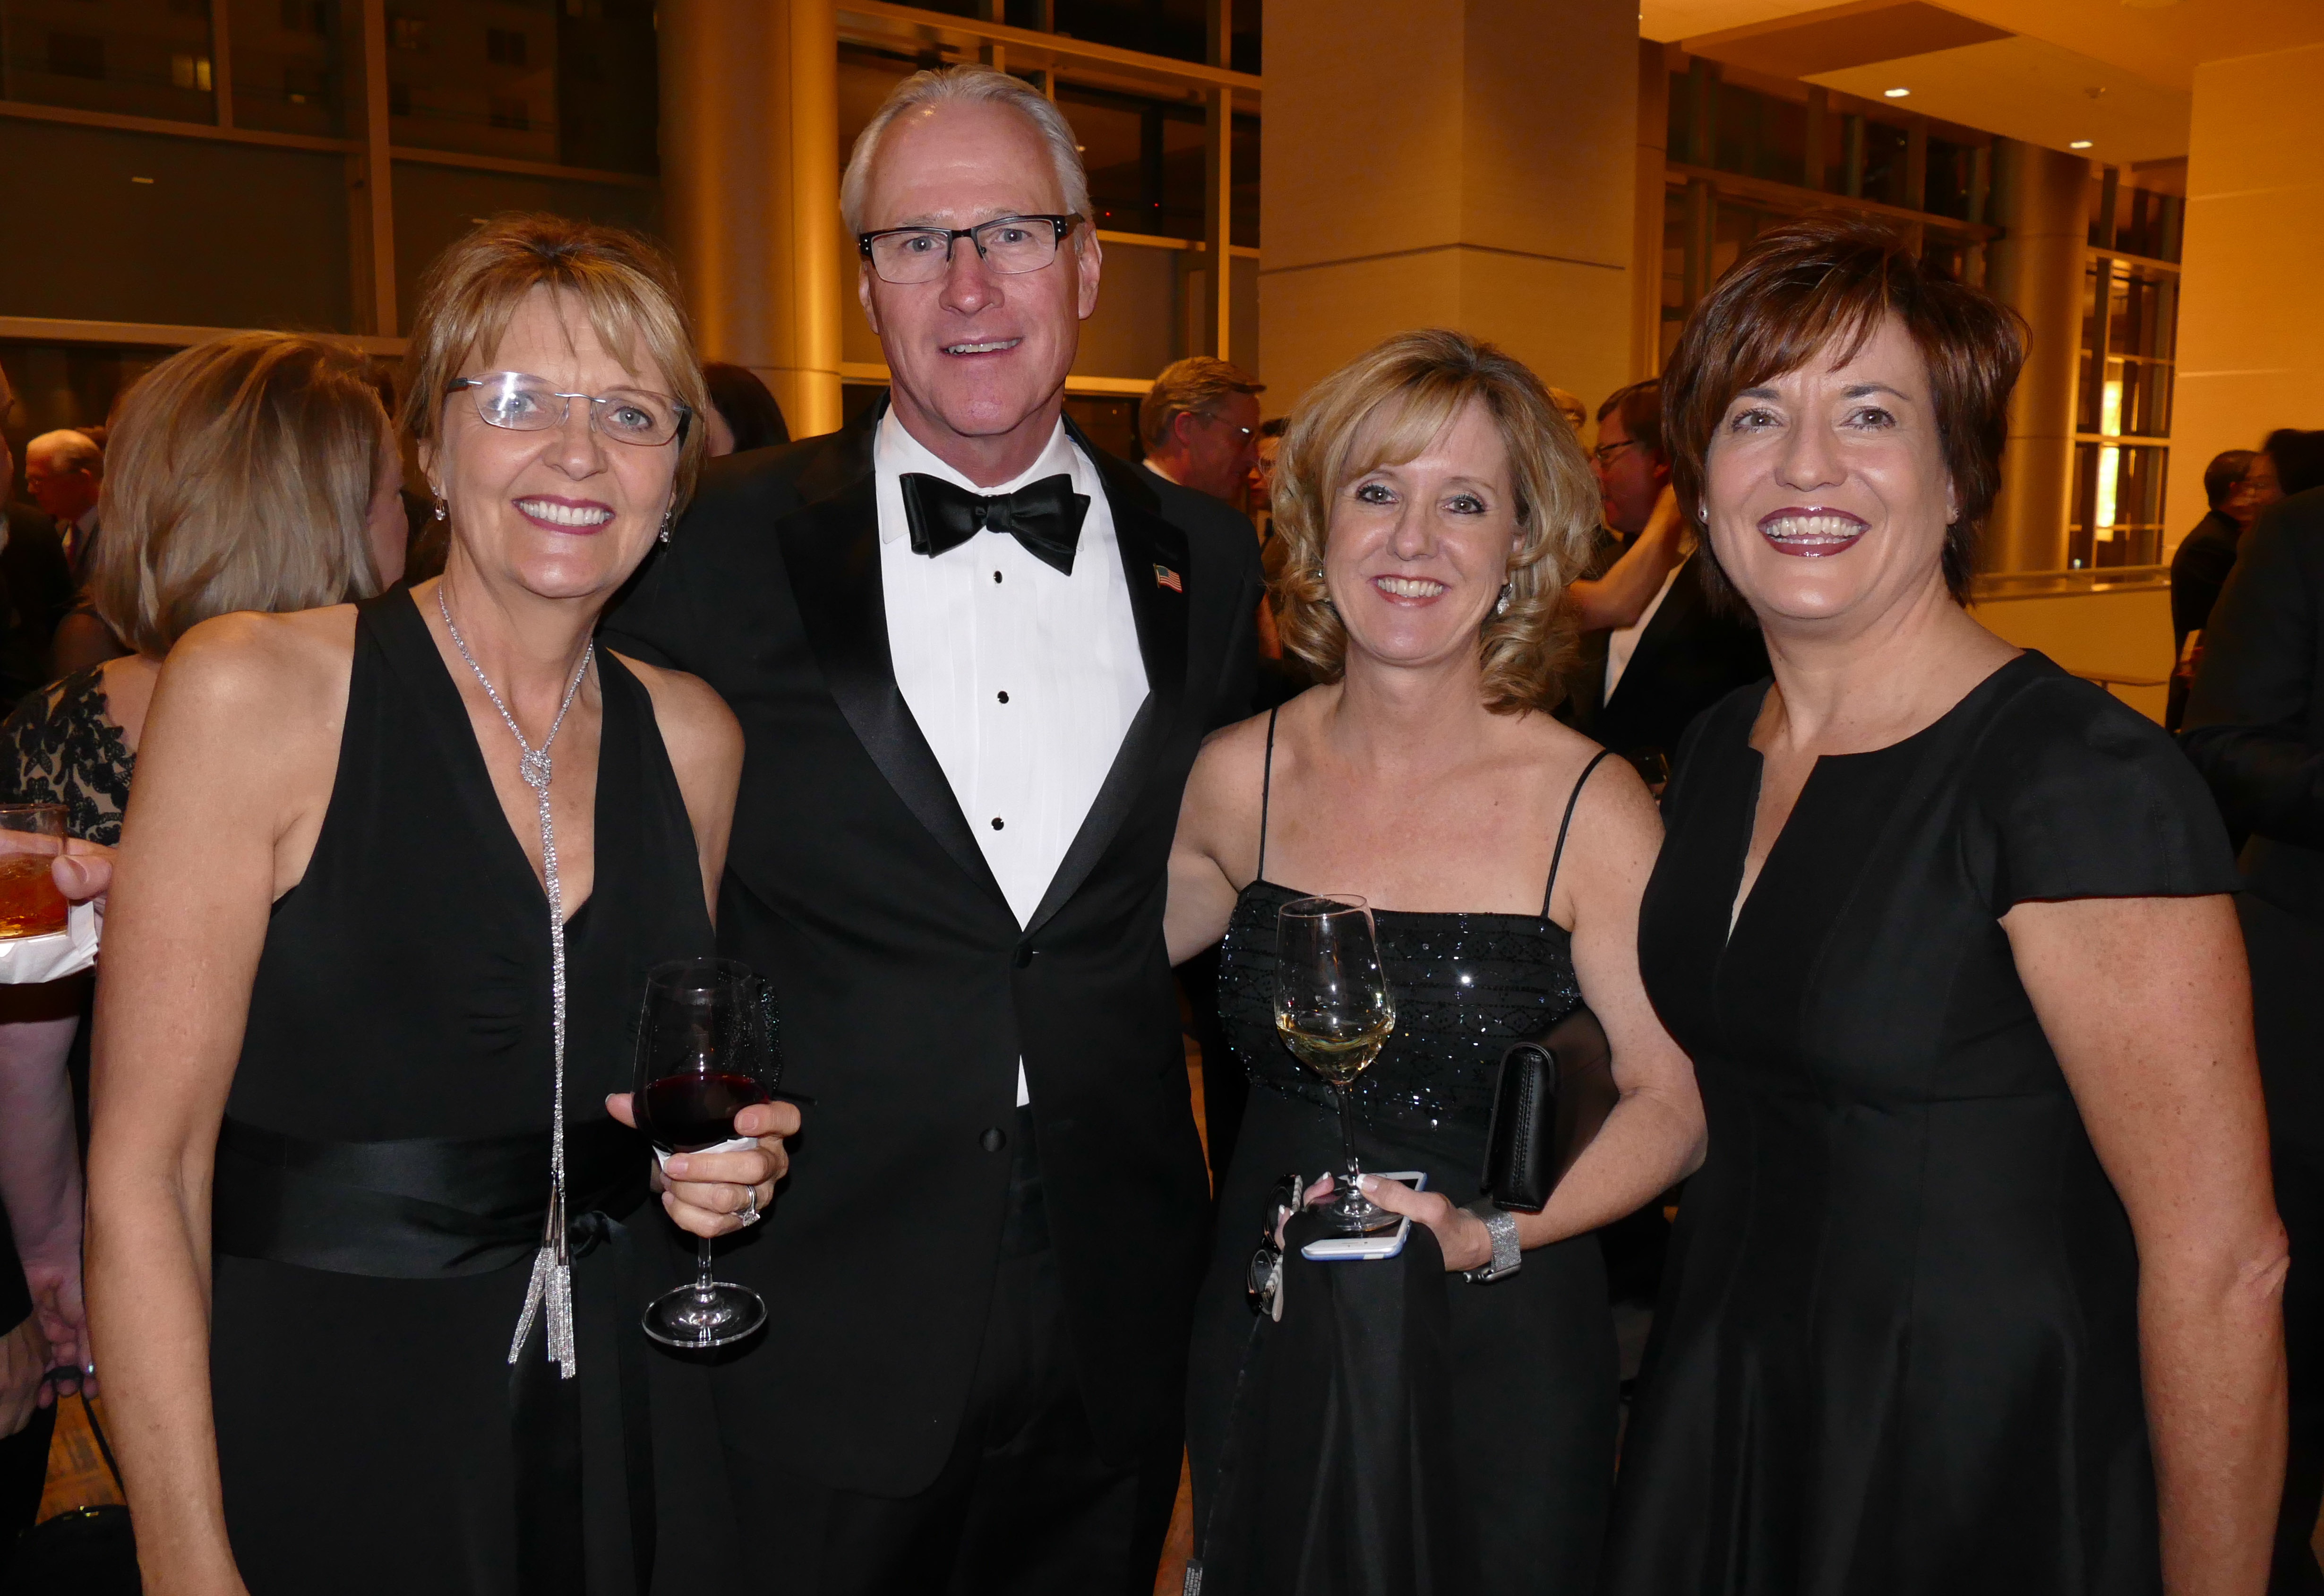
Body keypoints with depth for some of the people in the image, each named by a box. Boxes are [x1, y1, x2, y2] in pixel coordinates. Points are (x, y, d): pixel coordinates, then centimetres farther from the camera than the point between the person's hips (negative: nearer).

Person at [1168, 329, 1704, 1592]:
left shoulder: (1590, 809, -13)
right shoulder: (1236, 779, -4)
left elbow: (1672, 1101, -9)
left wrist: (1490, 1234, -21)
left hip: (1497, 1357, -3)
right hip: (1261, 1337, 3)